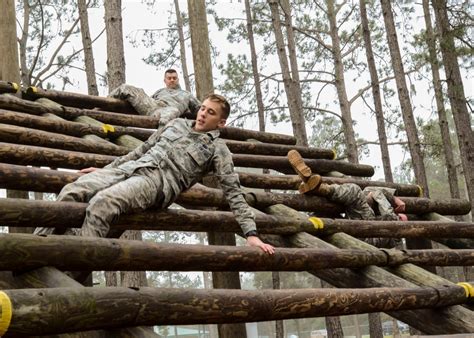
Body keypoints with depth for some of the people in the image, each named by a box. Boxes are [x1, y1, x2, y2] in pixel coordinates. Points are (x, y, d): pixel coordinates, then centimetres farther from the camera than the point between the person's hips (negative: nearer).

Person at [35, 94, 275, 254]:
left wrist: (251, 233, -9)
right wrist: (106, 168, 28)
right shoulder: (177, 124, 27)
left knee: (101, 202, -36)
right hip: (132, 167, 6)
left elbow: (233, 192, 2)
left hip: (160, 181, -6)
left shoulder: (217, 148, 9)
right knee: (71, 192, -20)